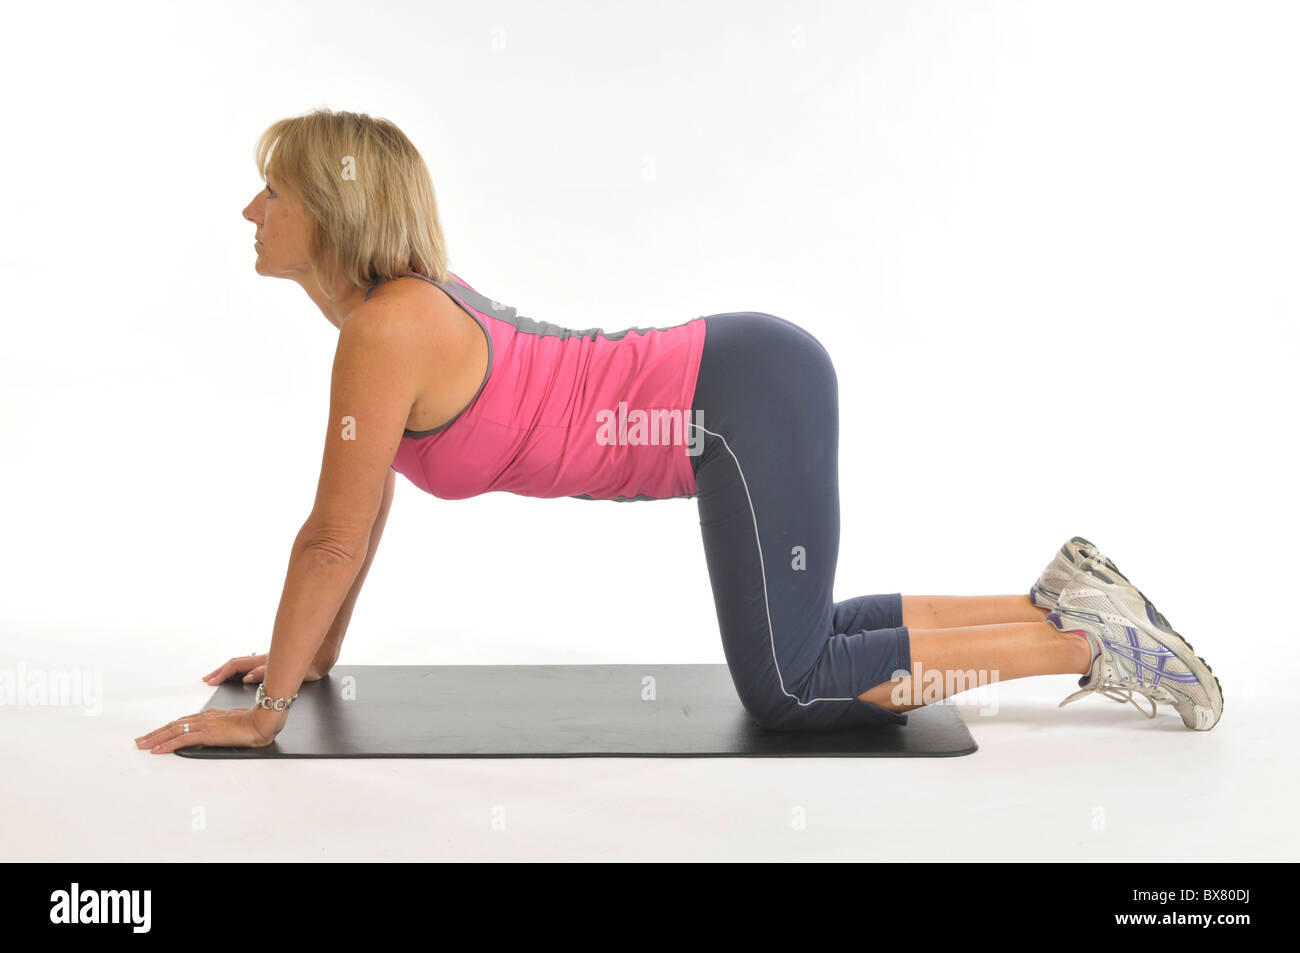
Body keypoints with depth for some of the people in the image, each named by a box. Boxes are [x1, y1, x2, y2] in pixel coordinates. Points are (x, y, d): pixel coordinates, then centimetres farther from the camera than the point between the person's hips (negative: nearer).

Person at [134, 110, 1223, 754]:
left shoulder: (388, 330, -15)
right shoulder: (399, 303, 13)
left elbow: (335, 539, -13)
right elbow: (359, 519, 20)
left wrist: (264, 713, -3)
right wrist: (314, 655, 24)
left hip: (747, 396, -9)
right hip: (752, 378, 9)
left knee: (790, 692, -4)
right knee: (795, 643, 19)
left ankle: (1086, 639, 3)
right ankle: (1060, 598, 22)